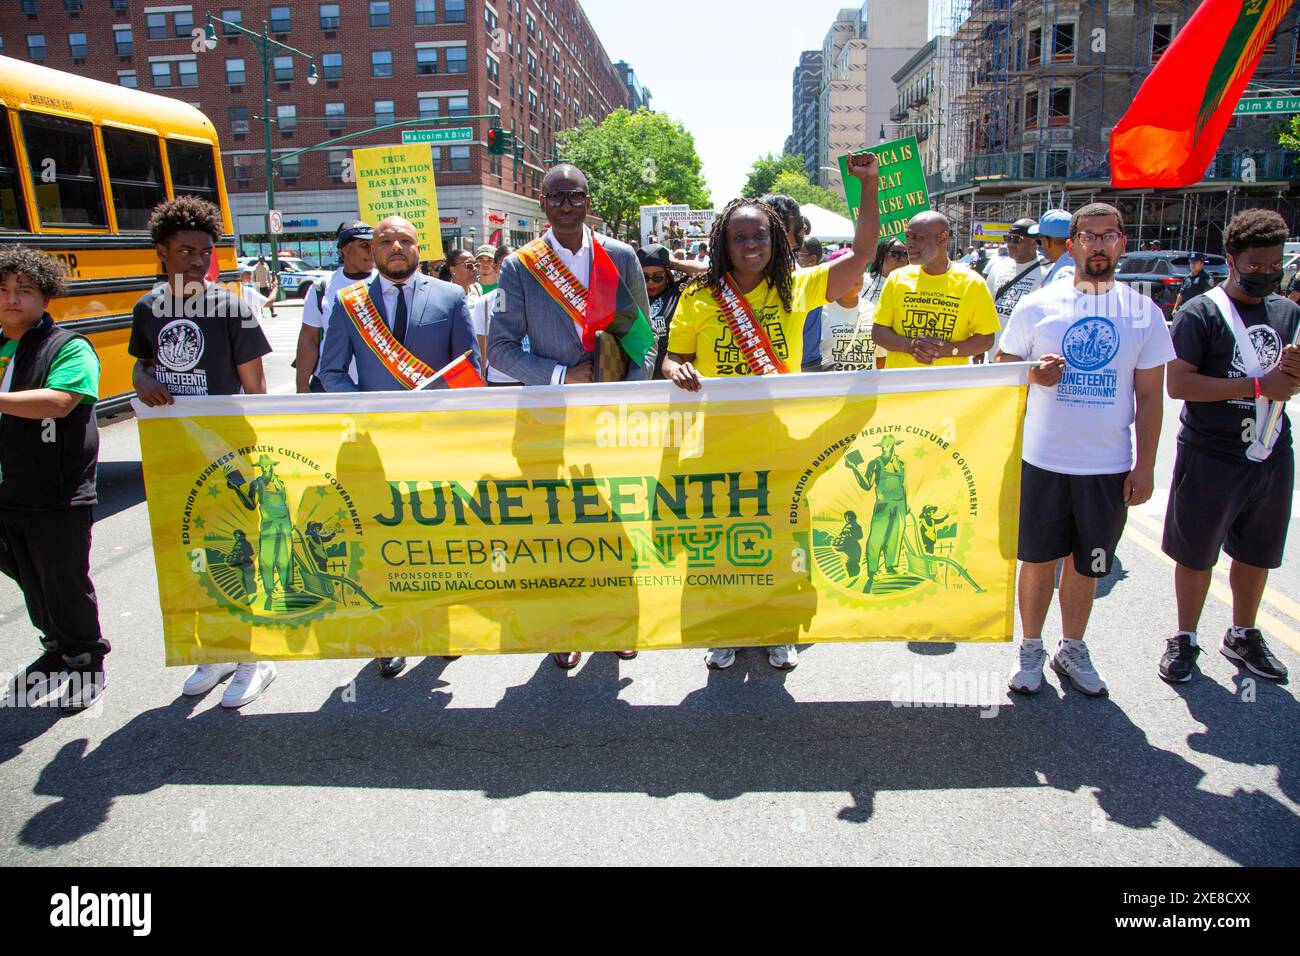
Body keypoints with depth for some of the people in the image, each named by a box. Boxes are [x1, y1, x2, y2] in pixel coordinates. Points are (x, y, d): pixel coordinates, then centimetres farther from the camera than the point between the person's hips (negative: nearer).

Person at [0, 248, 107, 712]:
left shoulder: (69, 347, -12)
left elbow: (58, 401, -28)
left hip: (59, 497, -7)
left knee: (66, 585, 4)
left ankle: (87, 664, 22)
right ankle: (56, 650, 40)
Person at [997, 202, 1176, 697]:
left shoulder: (1145, 314, 2)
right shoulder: (1036, 306, -2)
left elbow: (1150, 396, 4)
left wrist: (1145, 467, 0)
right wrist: (1033, 374, -16)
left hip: (1109, 466, 1)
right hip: (1043, 461, -1)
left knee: (1086, 564, 13)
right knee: (1038, 559, 8)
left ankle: (1072, 650, 32)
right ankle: (1031, 649, 27)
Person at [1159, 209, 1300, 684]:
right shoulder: (1200, 312, -9)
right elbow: (1178, 383, -18)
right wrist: (1259, 384, -21)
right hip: (1210, 456, -5)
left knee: (1257, 552, 17)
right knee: (1196, 554, 6)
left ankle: (1243, 635, 36)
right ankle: (1184, 638, 23)